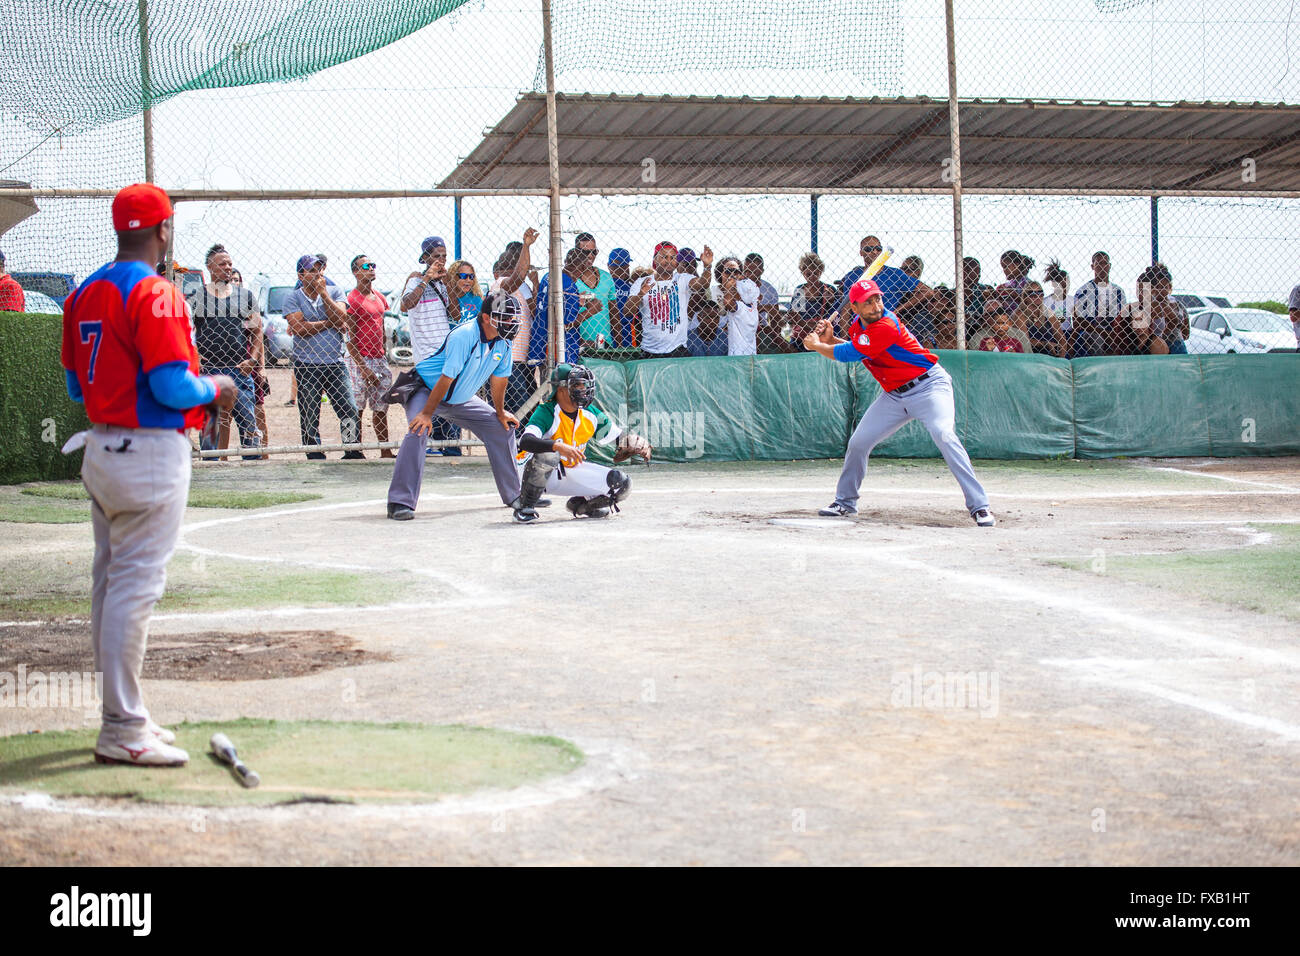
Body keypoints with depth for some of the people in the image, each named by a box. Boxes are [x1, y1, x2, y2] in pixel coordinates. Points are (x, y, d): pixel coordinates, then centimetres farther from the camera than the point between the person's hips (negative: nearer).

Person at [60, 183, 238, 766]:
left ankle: (124, 715, 23)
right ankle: (123, 729, -5)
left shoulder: (85, 293, 10)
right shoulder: (155, 295, -16)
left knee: (110, 583, 14)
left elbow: (76, 385, 15)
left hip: (99, 449, 9)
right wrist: (215, 388, -4)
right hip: (151, 452, -9)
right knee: (136, 586, -7)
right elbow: (173, 387, -22)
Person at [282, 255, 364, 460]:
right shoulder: (292, 298, 2)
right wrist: (329, 323, -9)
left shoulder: (335, 292, 10)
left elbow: (340, 318, -8)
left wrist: (323, 293, -7)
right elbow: (301, 328, -11)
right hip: (306, 366, -2)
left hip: (335, 363, 2)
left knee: (350, 411, -5)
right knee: (309, 417, 0)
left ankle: (353, 453, 2)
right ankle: (315, 457, 7)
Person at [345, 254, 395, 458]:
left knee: (381, 408, 10)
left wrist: (384, 355, 17)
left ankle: (386, 452, 13)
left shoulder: (380, 298, 15)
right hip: (361, 360, -8)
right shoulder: (352, 299, -9)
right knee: (357, 409, -6)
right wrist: (363, 367, -17)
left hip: (379, 358, 8)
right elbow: (349, 338, -12)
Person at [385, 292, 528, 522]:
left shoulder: (503, 343, -9)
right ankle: (400, 502, -31)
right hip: (426, 389, -7)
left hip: (462, 399, 7)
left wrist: (500, 413, 13)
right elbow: (447, 378, -31)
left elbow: (499, 379, 6)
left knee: (502, 428, 1)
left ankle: (514, 496, 12)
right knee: (418, 431, -31)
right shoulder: (464, 336, -31)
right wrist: (427, 414, -28)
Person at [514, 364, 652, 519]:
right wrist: (559, 446, -54)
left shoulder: (590, 414, -3)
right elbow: (525, 442, -39)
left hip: (573, 470, 6)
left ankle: (580, 504, 18)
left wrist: (635, 444, -16)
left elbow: (617, 435, 7)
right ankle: (526, 506, -20)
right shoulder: (546, 412, -22)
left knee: (622, 483, -7)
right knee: (547, 453, -41)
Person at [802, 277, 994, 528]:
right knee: (858, 442, 5)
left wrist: (816, 346, -3)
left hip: (928, 385, -8)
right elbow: (855, 349, 20)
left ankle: (979, 506, -29)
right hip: (894, 395, 8)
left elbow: (849, 354, -20)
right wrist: (830, 339, 2)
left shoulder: (886, 326, -25)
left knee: (944, 434, -29)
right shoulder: (858, 323, 2)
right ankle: (845, 502, 25)